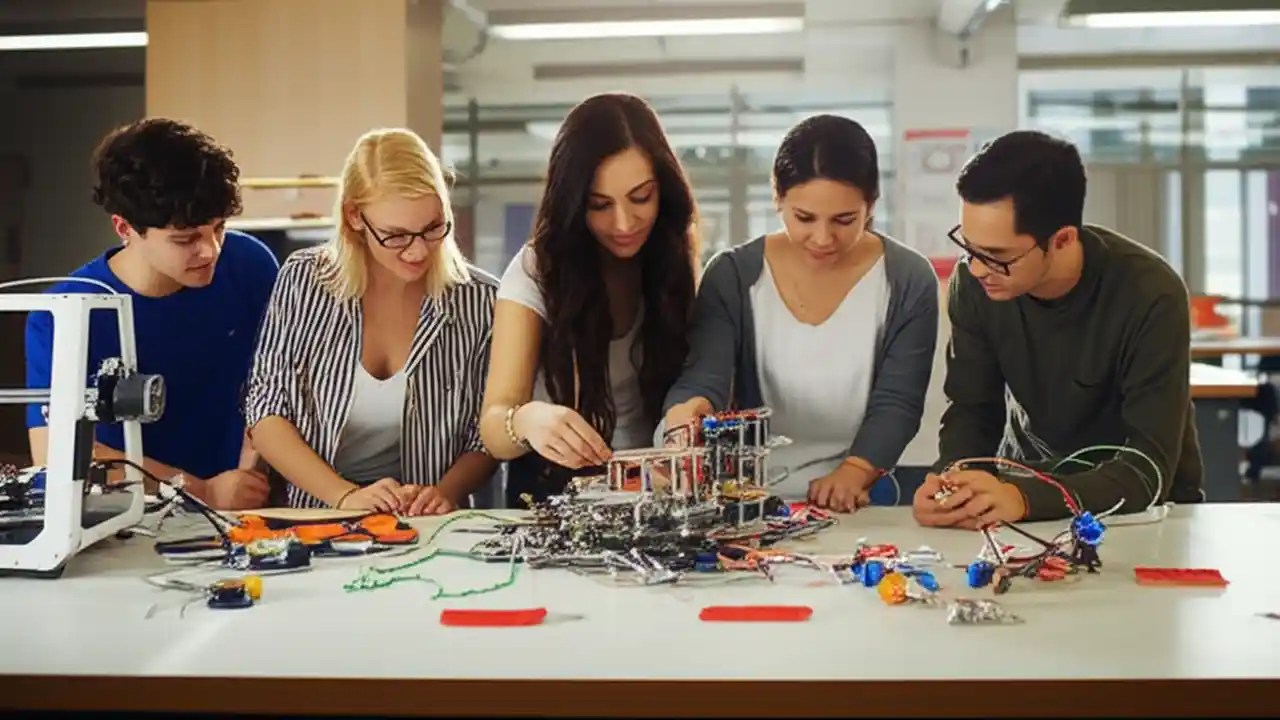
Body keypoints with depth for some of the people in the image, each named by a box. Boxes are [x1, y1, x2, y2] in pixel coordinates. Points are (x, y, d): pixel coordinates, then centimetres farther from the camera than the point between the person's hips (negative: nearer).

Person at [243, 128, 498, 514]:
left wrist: (445, 493, -17)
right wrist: (345, 496, -15)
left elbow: (485, 440, 3)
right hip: (314, 521, 0)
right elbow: (265, 412, -3)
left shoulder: (480, 301, -5)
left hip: (426, 530, 0)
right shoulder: (303, 281, -4)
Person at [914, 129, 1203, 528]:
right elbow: (971, 411, -4)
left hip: (1142, 512, -2)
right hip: (1026, 485, 2)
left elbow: (1149, 469, -26)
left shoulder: (1149, 297, -24)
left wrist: (1023, 498, -40)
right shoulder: (975, 284, -12)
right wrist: (951, 482, -25)